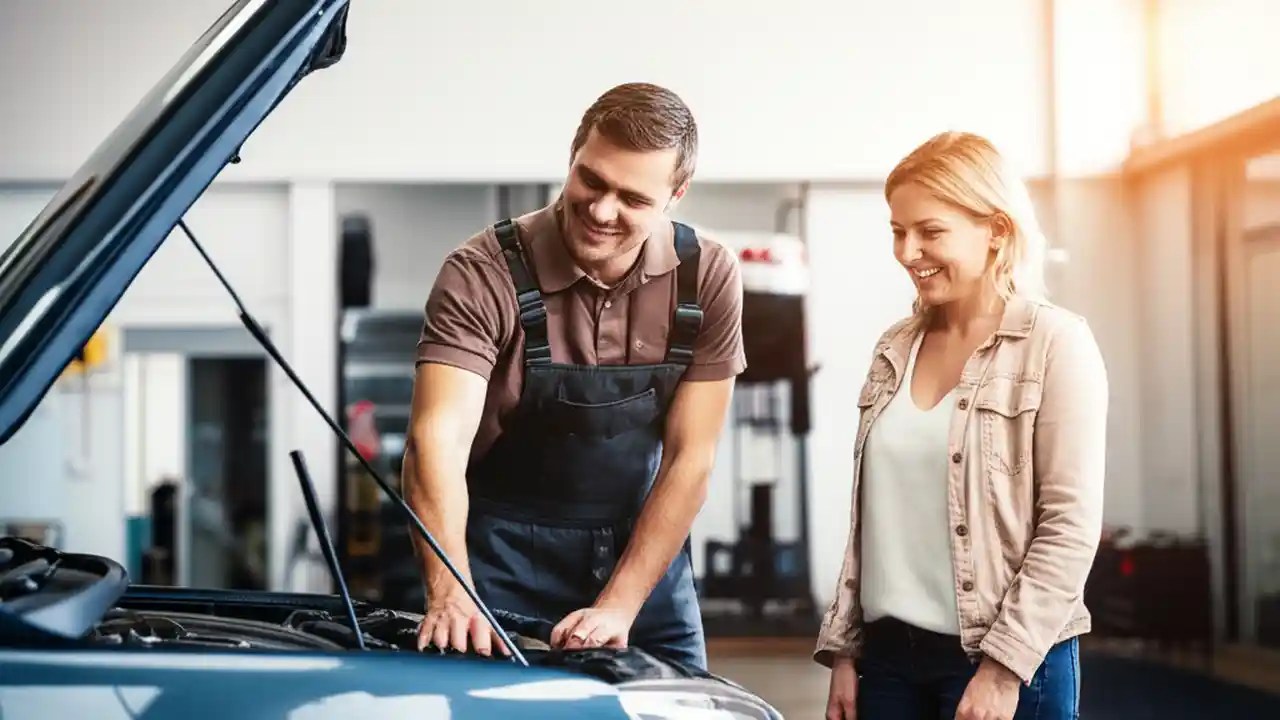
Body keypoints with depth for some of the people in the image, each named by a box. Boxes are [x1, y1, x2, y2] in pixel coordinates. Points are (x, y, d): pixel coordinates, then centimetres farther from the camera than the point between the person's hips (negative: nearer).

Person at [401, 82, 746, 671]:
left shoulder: (709, 279, -10)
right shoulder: (485, 274, -19)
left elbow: (689, 459, -10)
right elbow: (438, 438, -30)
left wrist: (618, 607, -18)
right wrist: (450, 593, -44)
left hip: (645, 545, 3)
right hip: (508, 557, -3)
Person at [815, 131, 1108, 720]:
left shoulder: (1055, 344, -8)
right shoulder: (895, 348, 9)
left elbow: (1071, 528, -12)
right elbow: (870, 517, 12)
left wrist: (1004, 666, -15)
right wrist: (844, 649, 9)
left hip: (1006, 665, -5)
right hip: (889, 654, 5)